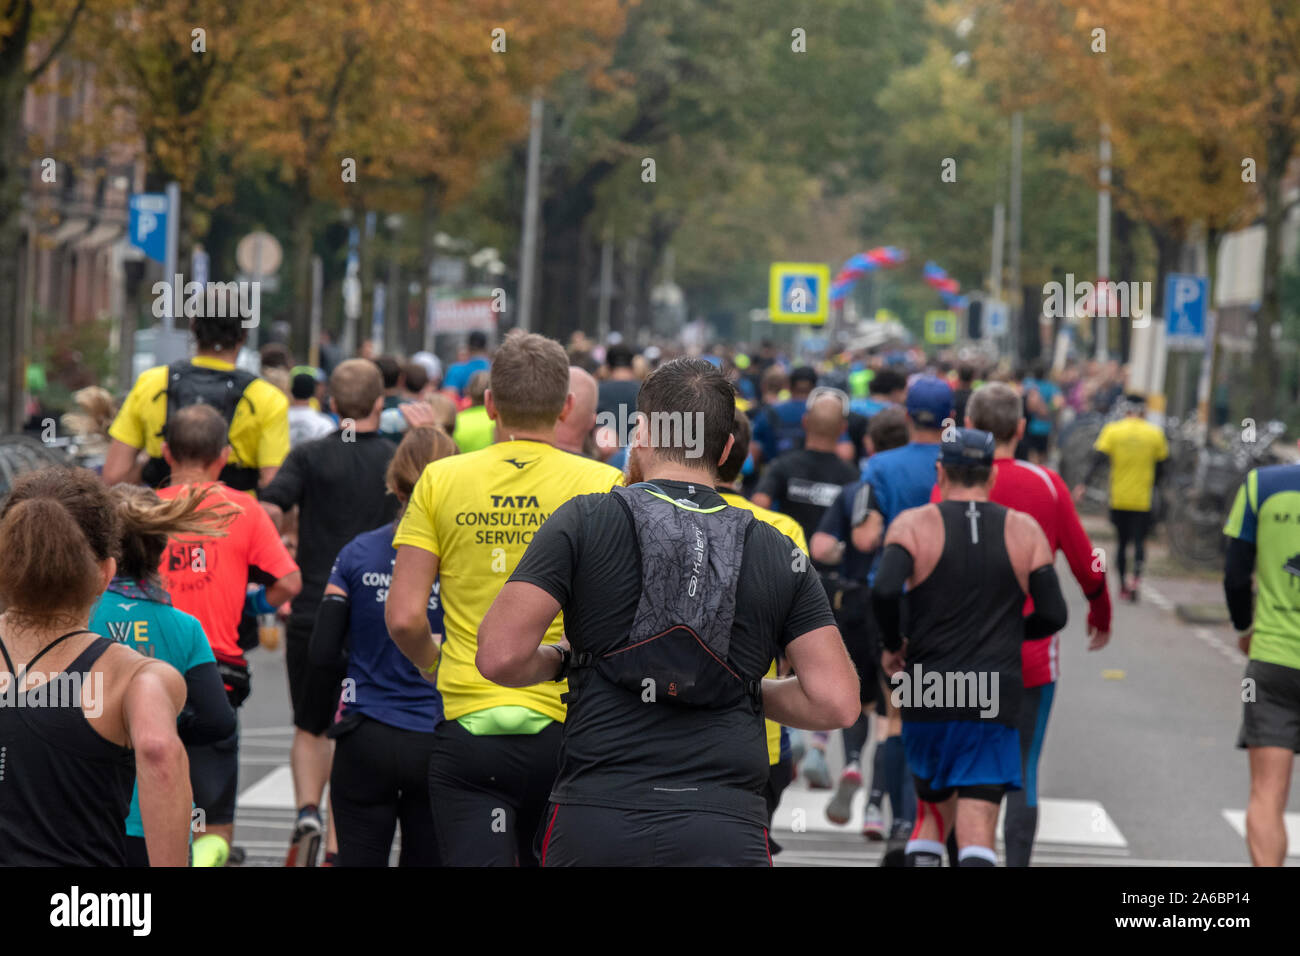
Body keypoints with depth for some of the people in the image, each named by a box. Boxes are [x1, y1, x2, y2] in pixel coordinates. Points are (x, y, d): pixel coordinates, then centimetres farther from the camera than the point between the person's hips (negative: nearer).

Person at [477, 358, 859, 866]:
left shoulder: (585, 522, 3)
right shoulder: (776, 551, 9)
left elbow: (500, 656, -6)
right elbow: (836, 702, 3)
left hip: (594, 822, -1)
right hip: (729, 832, 1)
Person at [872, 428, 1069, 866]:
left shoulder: (914, 524, 0)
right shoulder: (1025, 531, 6)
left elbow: (884, 591, -17)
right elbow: (1053, 615, 2)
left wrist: (892, 645, 2)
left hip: (926, 697, 0)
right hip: (995, 699, 0)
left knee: (933, 811, 20)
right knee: (976, 830, -6)